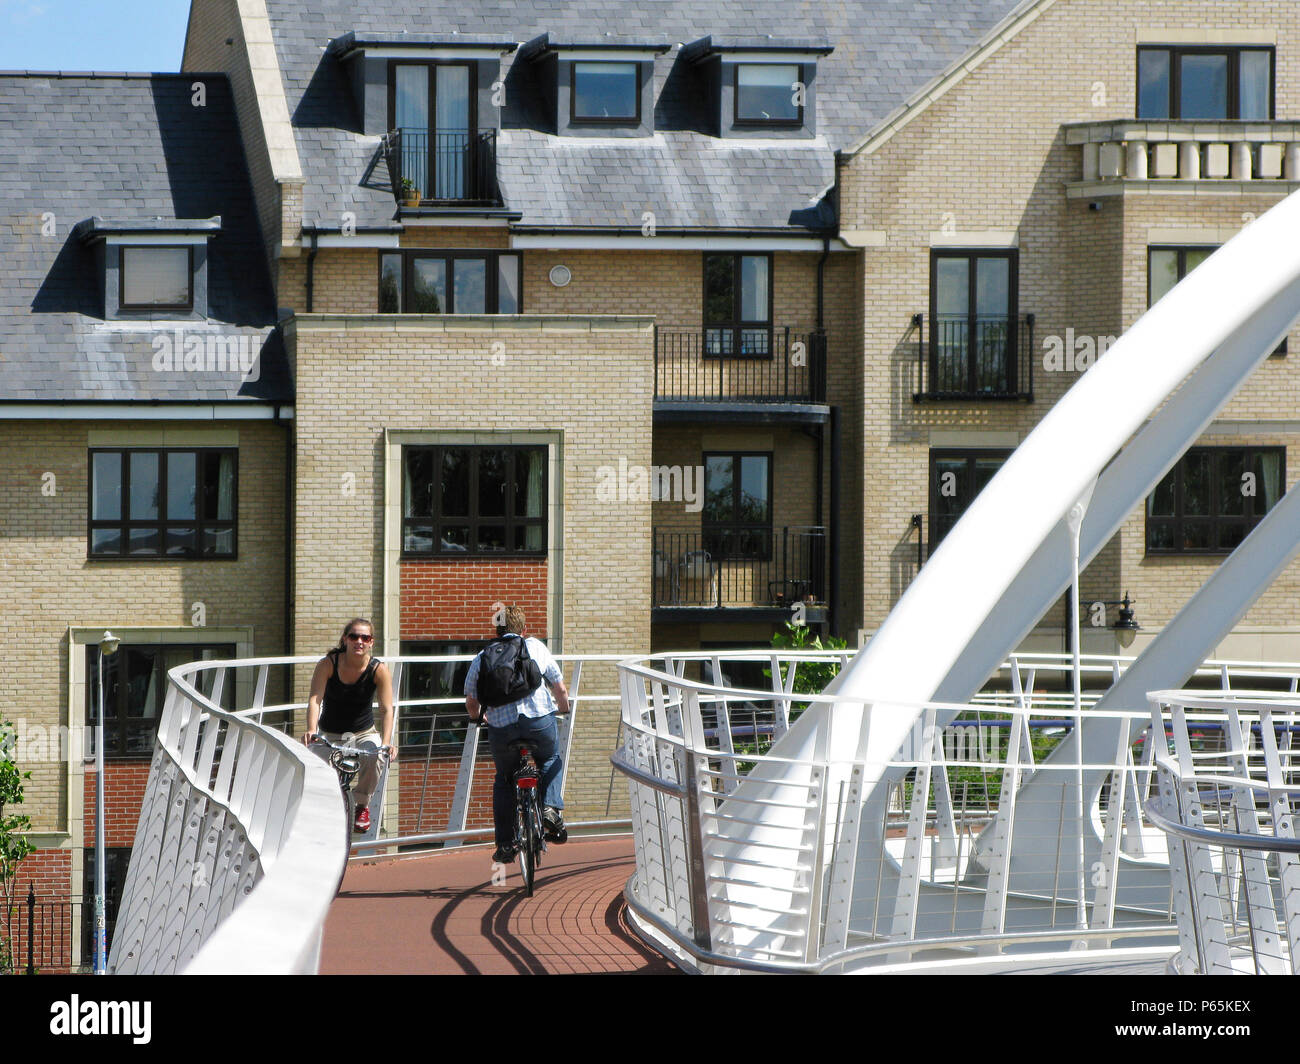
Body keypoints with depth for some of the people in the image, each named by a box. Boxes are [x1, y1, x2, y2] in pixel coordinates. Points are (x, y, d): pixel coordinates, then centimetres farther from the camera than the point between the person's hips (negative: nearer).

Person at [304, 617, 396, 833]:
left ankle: (362, 806, -7)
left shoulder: (379, 670, -14)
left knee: (373, 756, -34)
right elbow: (315, 699, -26)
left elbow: (386, 709, -22)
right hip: (330, 734, 0)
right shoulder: (327, 664, -14)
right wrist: (311, 730, -45)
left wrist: (386, 743, -39)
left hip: (364, 733, 0)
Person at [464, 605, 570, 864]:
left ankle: (504, 843, 19)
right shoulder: (536, 647, 13)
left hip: (500, 726, 1)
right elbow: (560, 689, 16)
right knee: (551, 761, 30)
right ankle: (550, 809, 7)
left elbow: (470, 700, 15)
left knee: (504, 779, 23)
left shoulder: (482, 657, 15)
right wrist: (563, 708, 37)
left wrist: (477, 717, 37)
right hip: (540, 721, -1)